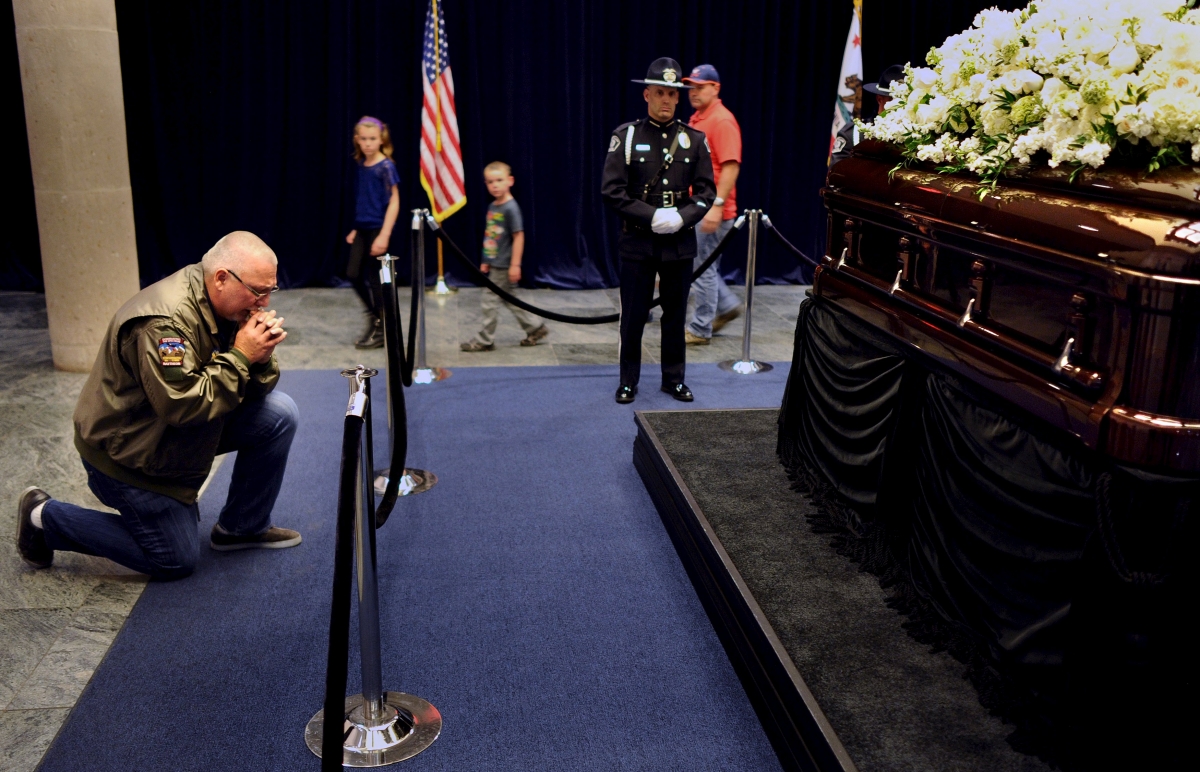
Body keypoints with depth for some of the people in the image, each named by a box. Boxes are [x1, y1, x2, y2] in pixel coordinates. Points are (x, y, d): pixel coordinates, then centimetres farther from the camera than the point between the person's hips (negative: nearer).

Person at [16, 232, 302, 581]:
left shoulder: (228, 304, -4)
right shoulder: (164, 320, -31)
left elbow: (251, 390, 0)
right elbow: (183, 405, -36)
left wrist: (261, 358, -22)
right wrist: (240, 356, -31)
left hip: (184, 433, 8)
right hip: (127, 452, -8)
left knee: (279, 413, -7)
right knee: (177, 562, -1)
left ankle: (243, 528, 8)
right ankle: (44, 517, 13)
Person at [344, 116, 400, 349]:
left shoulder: (386, 167, -11)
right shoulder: (361, 165, 8)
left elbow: (394, 201, -14)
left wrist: (384, 235, -19)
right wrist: (356, 229, 14)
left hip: (378, 229, -6)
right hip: (362, 228, 6)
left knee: (375, 278, 0)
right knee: (353, 273, 6)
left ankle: (381, 330, 13)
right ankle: (375, 315, 26)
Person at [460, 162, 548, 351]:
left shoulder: (510, 208, -16)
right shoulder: (492, 207, 9)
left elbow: (518, 236, -18)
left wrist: (515, 265, -19)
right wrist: (486, 261, 18)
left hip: (504, 266, -9)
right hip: (495, 264, 9)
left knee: (490, 302, -2)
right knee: (509, 299, 17)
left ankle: (485, 340, 10)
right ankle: (535, 327, 28)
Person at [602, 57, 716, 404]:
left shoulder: (694, 139, 3)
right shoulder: (626, 136, -3)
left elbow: (706, 191, 3)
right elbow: (611, 190, -8)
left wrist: (682, 217, -14)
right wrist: (651, 217, -16)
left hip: (680, 243, 2)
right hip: (637, 242, -2)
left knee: (675, 314, 11)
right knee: (633, 315, 5)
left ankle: (674, 378, 24)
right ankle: (628, 381, 18)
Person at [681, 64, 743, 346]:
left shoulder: (722, 121, -14)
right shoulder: (696, 119, 15)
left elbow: (731, 166, -21)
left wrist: (717, 205, -27)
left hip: (712, 211, -9)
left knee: (703, 269, -2)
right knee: (695, 265, 16)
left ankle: (700, 330, 9)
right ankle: (727, 306, 31)